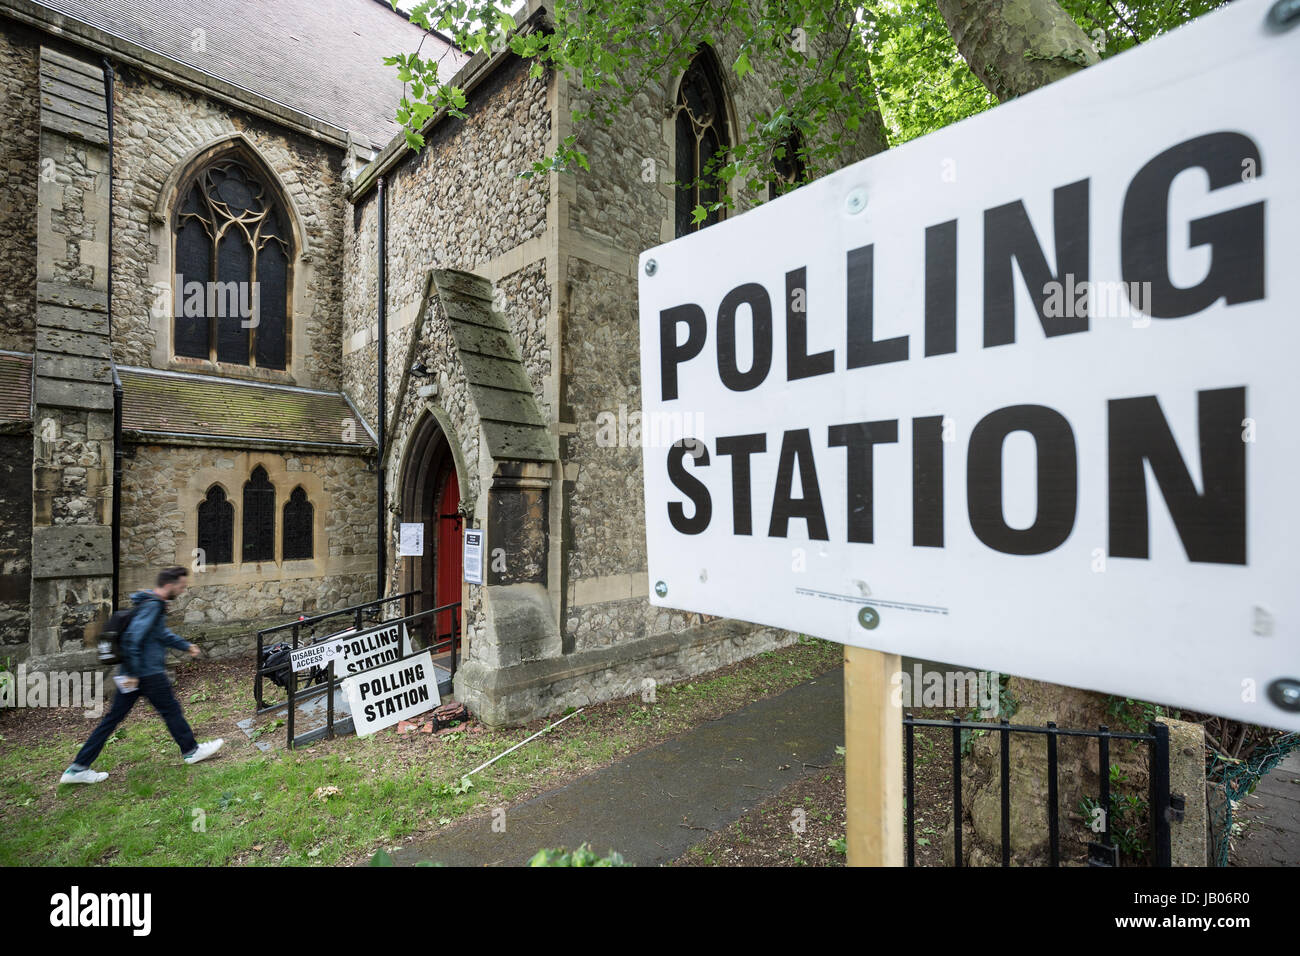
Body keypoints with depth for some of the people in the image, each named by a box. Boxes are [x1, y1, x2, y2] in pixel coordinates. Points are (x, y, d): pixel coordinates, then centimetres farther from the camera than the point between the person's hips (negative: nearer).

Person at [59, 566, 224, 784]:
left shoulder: (154, 604, 11)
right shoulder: (152, 606, -21)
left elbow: (163, 634, 26)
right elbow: (132, 638, -27)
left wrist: (186, 645, 27)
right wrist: (132, 673, -23)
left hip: (136, 674, 9)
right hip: (149, 674, -9)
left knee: (114, 717, 13)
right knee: (171, 711, 6)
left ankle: (78, 768, 16)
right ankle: (191, 751, 21)